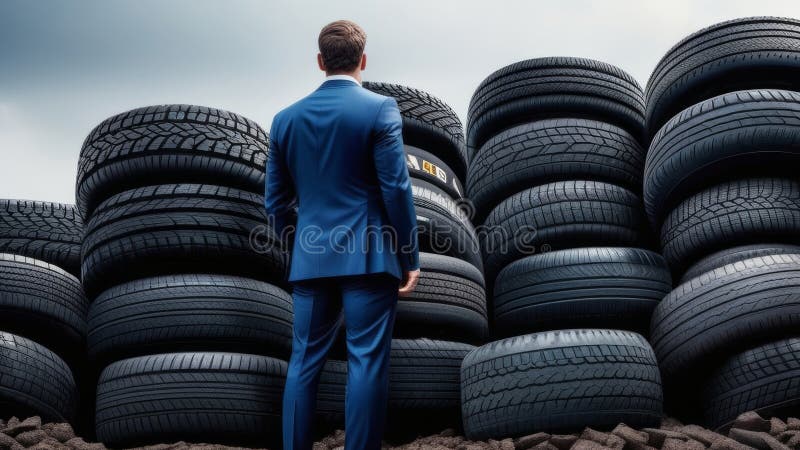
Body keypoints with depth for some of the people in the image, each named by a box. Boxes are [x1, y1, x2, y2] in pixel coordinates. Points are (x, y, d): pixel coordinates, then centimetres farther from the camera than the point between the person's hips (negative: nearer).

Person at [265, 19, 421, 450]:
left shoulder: (286, 118, 9)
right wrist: (409, 258, -3)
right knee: (366, 362, -1)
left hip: (311, 258, 4)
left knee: (304, 361, 9)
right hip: (369, 256, -4)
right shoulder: (380, 108, -4)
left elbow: (275, 200, 11)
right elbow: (395, 187, -9)